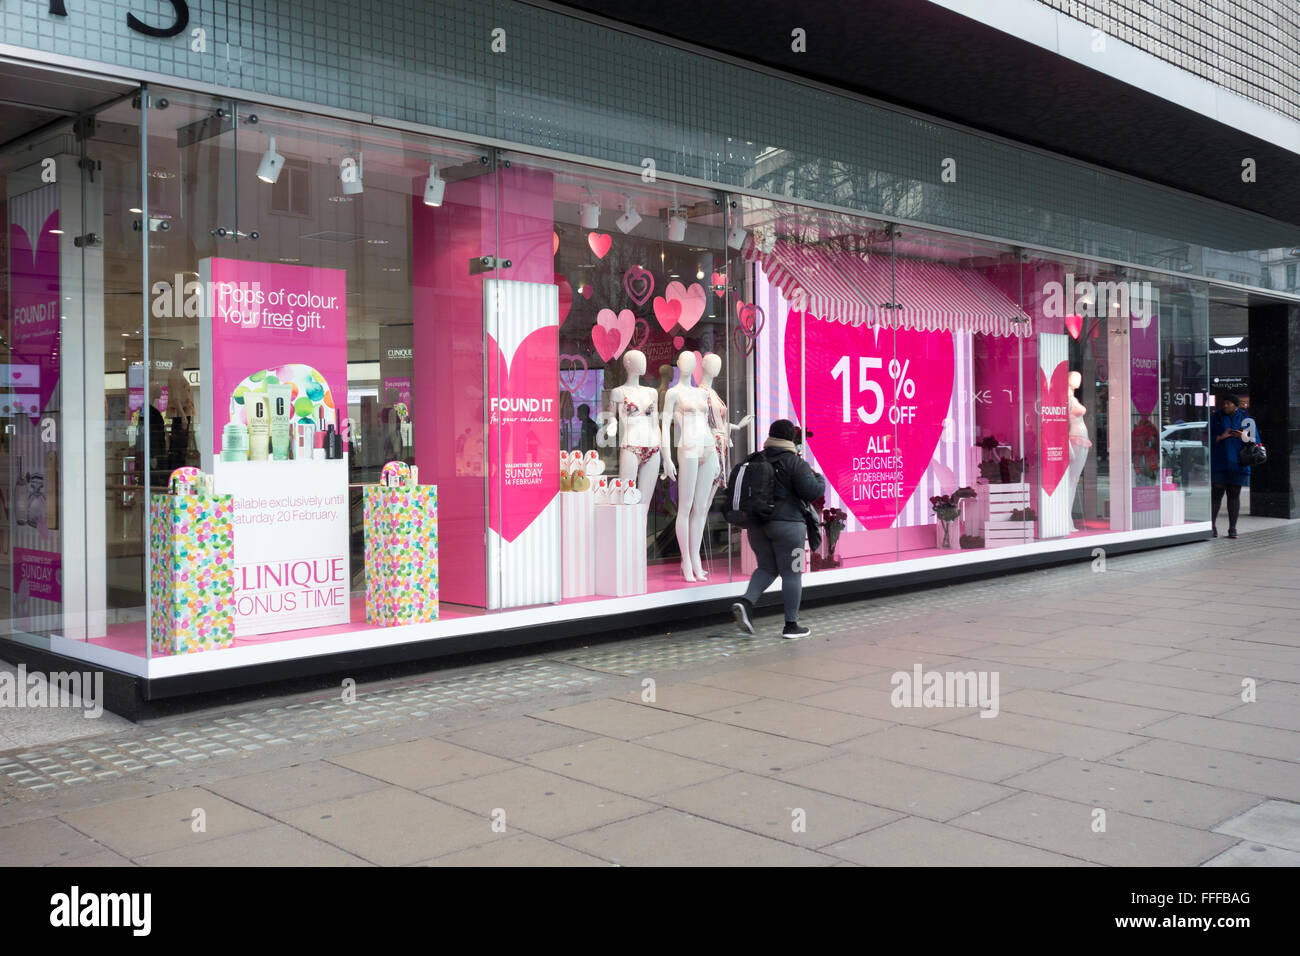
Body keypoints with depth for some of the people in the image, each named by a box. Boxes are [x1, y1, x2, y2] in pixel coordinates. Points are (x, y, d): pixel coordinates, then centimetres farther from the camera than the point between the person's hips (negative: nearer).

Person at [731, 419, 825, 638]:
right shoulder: (795, 463, -9)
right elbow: (812, 492, -14)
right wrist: (819, 479, 5)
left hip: (756, 524, 6)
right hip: (786, 524, -6)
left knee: (767, 568, 18)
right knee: (791, 573, 4)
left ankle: (746, 602, -6)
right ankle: (791, 625, 7)